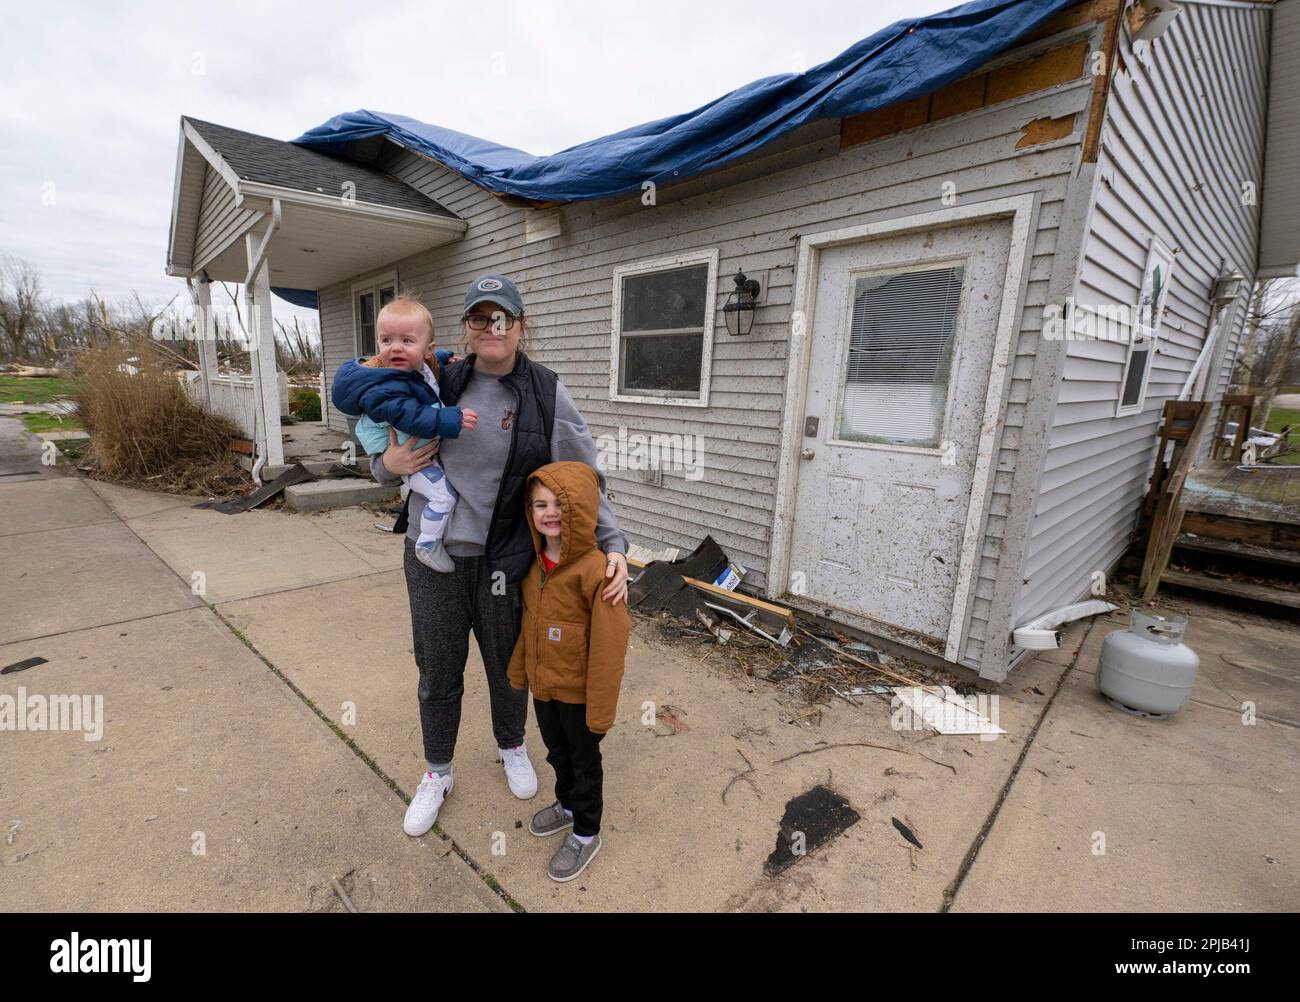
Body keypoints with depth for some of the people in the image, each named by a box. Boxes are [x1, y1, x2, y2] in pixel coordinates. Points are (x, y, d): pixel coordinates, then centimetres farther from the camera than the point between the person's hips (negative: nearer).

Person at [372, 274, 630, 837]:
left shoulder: (547, 395, -8)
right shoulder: (440, 385, -2)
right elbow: (391, 453, 12)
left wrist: (612, 544, -19)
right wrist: (389, 464, -11)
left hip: (505, 562, -1)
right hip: (434, 559, 2)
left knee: (508, 667, 20)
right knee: (438, 673, 18)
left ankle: (512, 748, 52)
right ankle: (437, 773, 45)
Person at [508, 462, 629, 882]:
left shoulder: (595, 571, -29)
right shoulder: (536, 564, -4)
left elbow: (608, 646, -25)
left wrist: (601, 707, -20)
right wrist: (519, 669, 17)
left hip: (579, 690, -7)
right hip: (543, 685, 7)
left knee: (584, 760, 17)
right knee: (557, 752, 28)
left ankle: (585, 834, 40)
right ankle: (567, 804, 55)